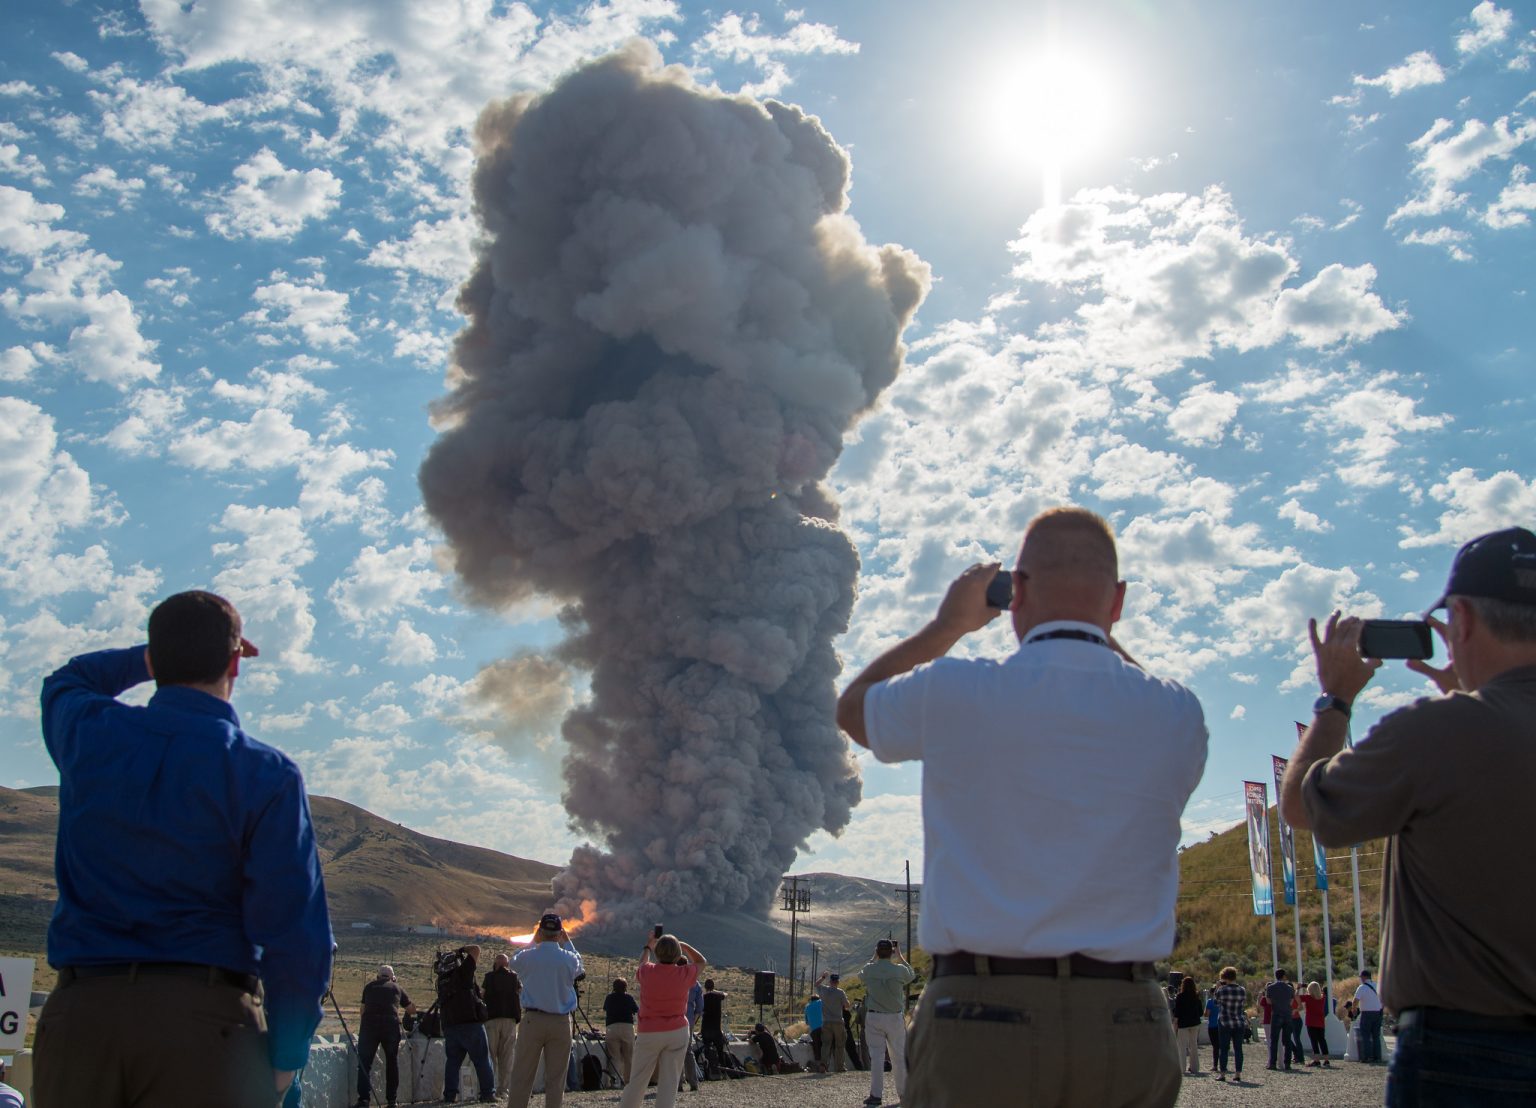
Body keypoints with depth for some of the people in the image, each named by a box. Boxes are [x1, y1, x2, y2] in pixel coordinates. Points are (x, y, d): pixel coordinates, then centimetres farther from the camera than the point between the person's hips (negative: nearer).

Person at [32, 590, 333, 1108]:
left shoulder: (89, 735, 5)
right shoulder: (265, 774, -6)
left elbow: (67, 680, 34)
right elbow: (295, 931, -10)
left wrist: (156, 655, 33)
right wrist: (286, 1054, 1)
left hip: (78, 1011, 3)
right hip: (204, 1016, -3)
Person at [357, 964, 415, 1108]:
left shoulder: (369, 987, 23)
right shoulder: (396, 988, 22)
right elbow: (412, 1009, 31)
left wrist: (360, 1030, 42)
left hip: (368, 1025, 0)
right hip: (391, 1025, 0)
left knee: (364, 1063, 2)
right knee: (392, 1063, 13)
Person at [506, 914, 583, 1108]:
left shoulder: (528, 956, -6)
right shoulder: (569, 959, -5)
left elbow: (514, 961, 18)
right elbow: (578, 969, 19)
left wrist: (533, 941, 24)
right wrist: (567, 943, 25)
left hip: (532, 1020, 0)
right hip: (561, 1022, 1)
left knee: (522, 1077, 3)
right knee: (556, 1078, 5)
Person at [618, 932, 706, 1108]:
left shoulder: (647, 971, -6)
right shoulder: (684, 974, -7)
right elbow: (700, 961, 16)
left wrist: (648, 947, 37)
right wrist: (683, 945, 17)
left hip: (648, 1032, 0)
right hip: (677, 1032, 0)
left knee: (638, 1080, 7)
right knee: (669, 1082, 1)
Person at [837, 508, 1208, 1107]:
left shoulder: (954, 693, -6)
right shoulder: (1177, 714, 0)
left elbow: (853, 704, 17)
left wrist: (949, 623, 26)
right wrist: (1100, 634, 29)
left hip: (980, 1014, -2)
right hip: (1129, 1033, 2)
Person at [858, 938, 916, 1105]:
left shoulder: (869, 969, -6)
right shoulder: (900, 970, -9)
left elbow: (861, 976, 19)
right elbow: (912, 975, 15)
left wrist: (875, 958, 24)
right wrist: (900, 956, 22)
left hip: (873, 1018, 0)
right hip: (895, 1018, 0)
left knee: (876, 1056, 1)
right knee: (898, 1056, 10)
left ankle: (876, 1094, -2)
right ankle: (904, 1093, 19)